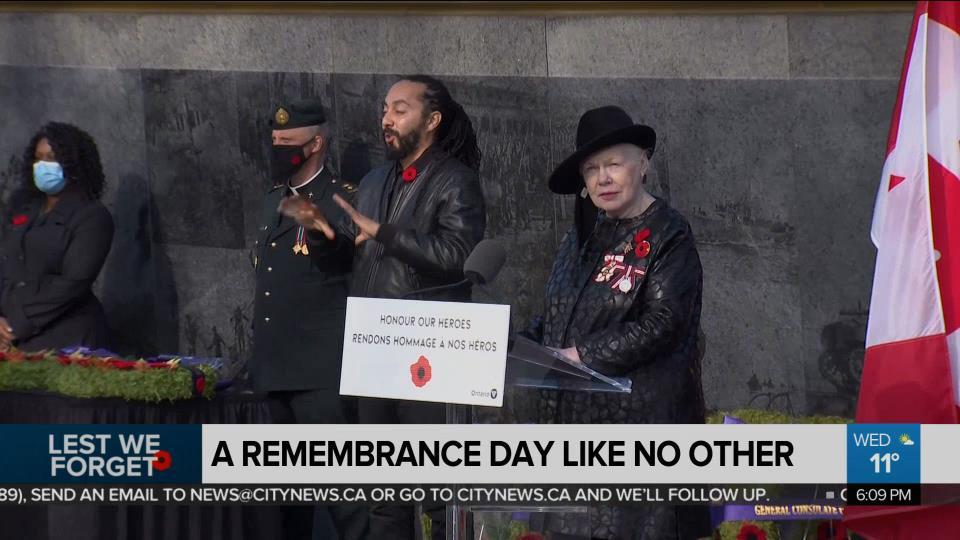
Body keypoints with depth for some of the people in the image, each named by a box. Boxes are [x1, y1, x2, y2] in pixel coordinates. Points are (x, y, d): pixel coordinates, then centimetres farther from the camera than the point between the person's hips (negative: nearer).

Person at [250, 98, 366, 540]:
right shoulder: (274, 199, 17)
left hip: (319, 367, -8)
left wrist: (317, 227, -44)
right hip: (276, 362, 8)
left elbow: (346, 258, -24)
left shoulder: (341, 199, -8)